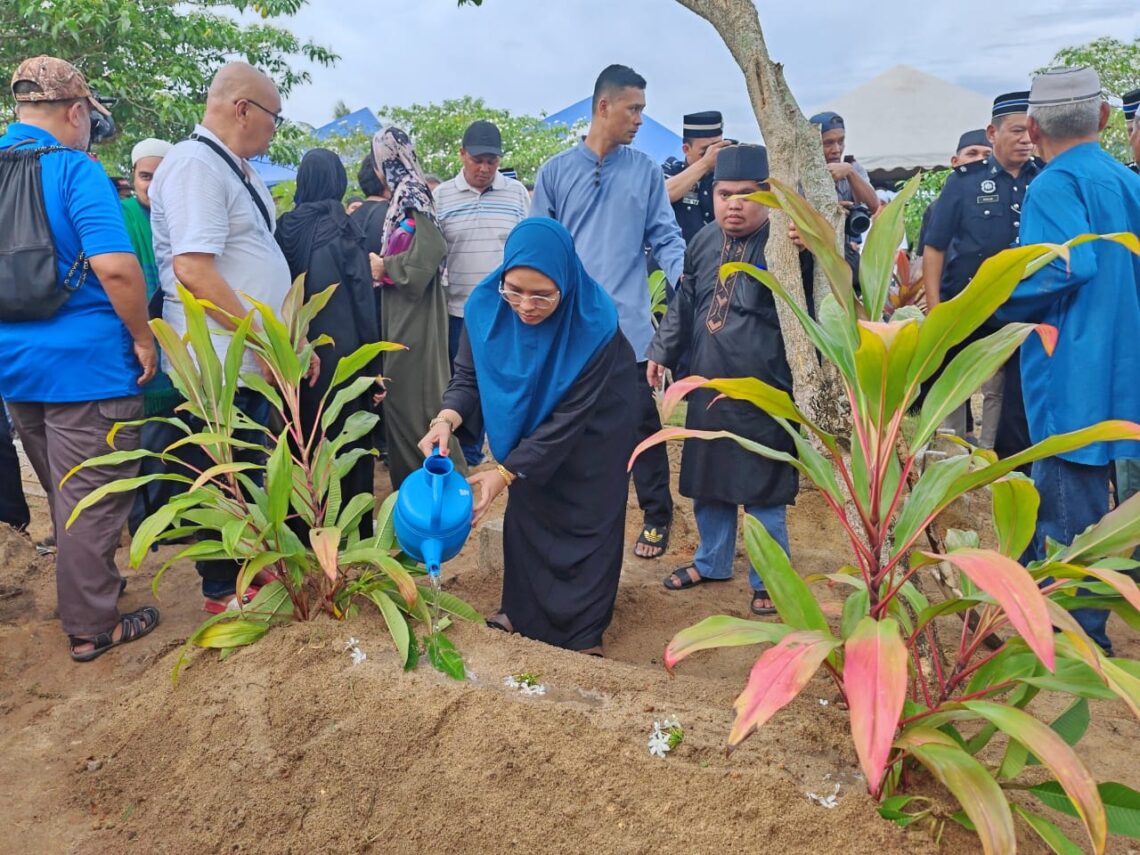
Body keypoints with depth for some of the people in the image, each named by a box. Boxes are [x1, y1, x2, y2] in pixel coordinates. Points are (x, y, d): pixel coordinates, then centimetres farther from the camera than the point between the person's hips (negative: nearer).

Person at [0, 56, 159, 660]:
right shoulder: (74, 169, -13)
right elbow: (114, 266, -25)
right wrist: (142, 338, -12)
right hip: (87, 362, -7)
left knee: (64, 496, 21)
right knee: (93, 500, 3)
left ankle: (88, 588, 37)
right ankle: (92, 627, 13)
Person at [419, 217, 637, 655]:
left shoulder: (595, 324, -37)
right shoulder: (487, 305, -27)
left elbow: (568, 418, -33)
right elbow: (468, 376, -18)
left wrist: (505, 472, -35)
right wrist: (447, 419, -40)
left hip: (591, 436, -4)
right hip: (529, 428, 4)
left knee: (587, 525, 7)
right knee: (525, 515, 16)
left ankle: (584, 632, 23)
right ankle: (523, 612, 35)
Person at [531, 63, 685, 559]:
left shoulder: (645, 172, 6)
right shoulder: (556, 171, 5)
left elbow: (665, 237, 3)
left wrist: (686, 277, -15)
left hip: (628, 325, -1)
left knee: (641, 421, 1)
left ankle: (657, 515, 15)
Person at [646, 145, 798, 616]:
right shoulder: (705, 240, 6)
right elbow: (684, 302, 16)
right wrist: (662, 351, 20)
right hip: (707, 388, 7)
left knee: (762, 488, 5)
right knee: (706, 479, 18)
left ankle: (769, 579, 25)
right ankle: (712, 561, 39)